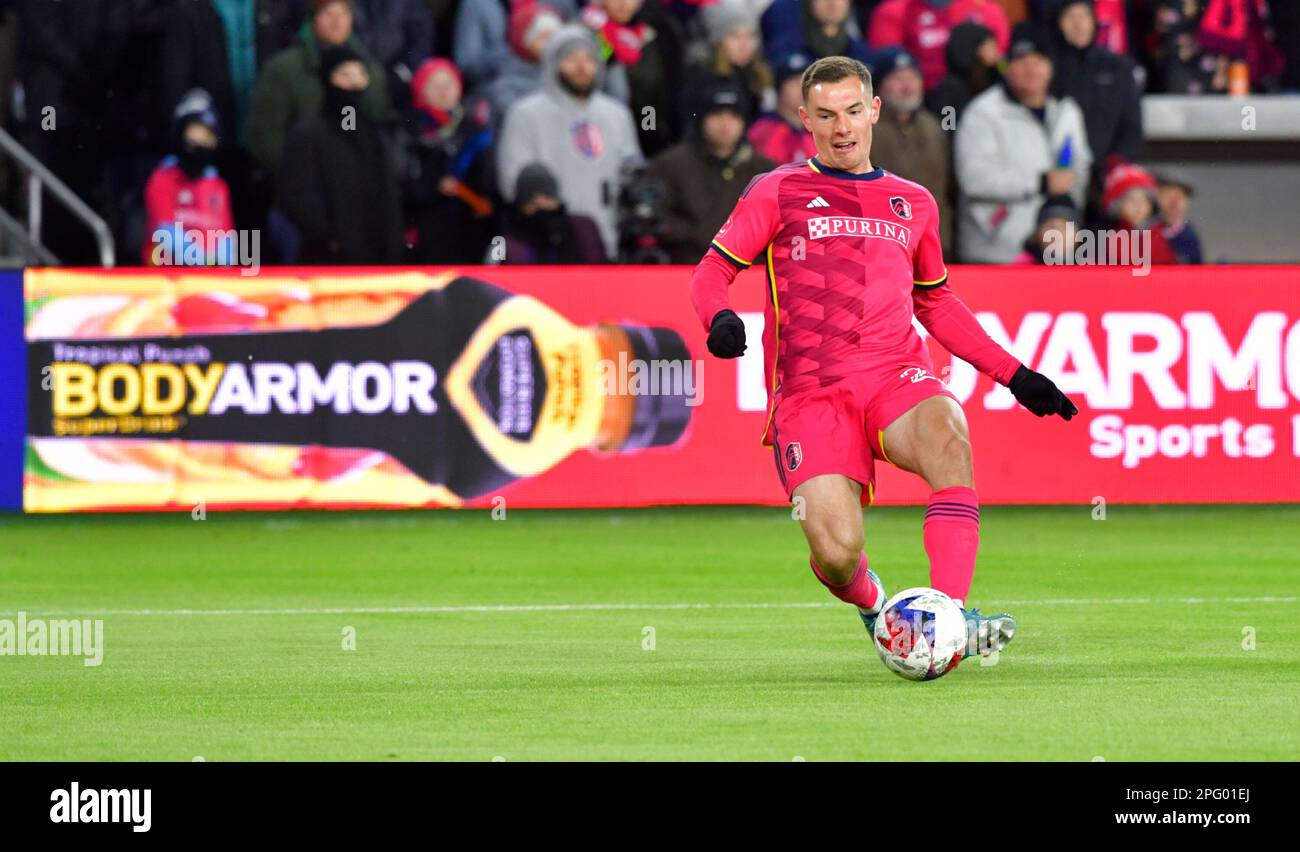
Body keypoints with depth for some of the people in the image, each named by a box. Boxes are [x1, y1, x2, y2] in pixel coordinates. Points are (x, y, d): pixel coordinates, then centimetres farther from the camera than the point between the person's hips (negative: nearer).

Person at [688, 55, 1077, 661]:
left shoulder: (913, 203, 21)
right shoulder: (778, 193, 10)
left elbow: (937, 305, 32)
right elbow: (712, 272, 8)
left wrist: (1014, 374, 26)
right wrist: (720, 319, -16)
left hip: (897, 375, 2)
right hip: (810, 394, -2)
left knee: (947, 438, -36)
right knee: (836, 552, -21)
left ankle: (952, 614, -38)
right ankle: (868, 601, 18)